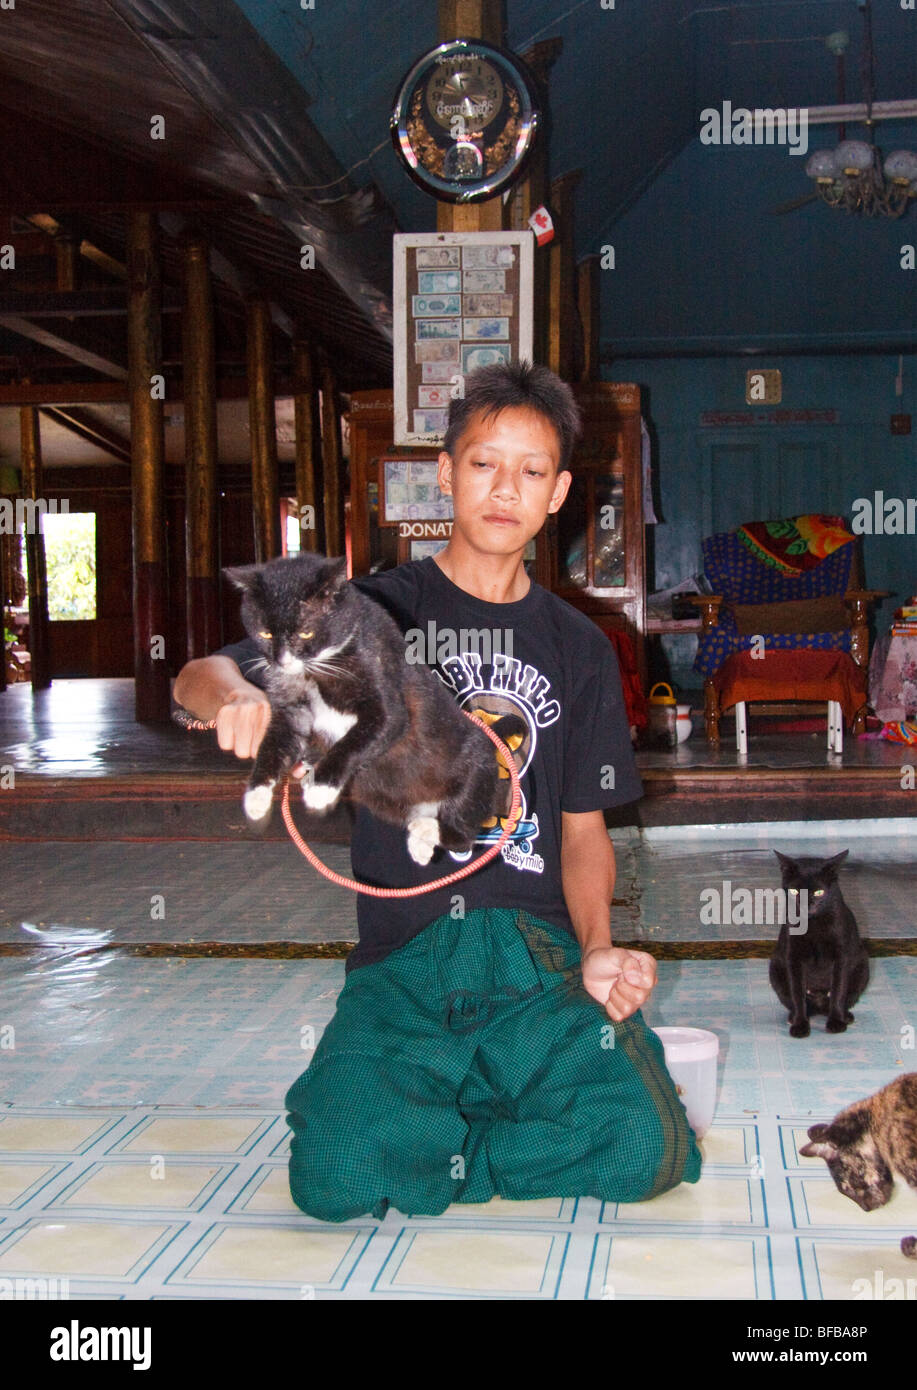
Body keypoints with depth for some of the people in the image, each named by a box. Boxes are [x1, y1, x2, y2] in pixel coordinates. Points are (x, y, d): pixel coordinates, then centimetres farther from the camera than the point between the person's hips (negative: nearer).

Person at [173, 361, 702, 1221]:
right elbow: (200, 676, -5)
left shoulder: (578, 649, 15)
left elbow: (584, 829, 14)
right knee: (337, 1180, -26)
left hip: (536, 952, 2)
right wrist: (239, 699, -31)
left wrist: (597, 950, -6)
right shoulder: (379, 613, 7)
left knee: (649, 1152, -23)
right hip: (401, 959, -1)